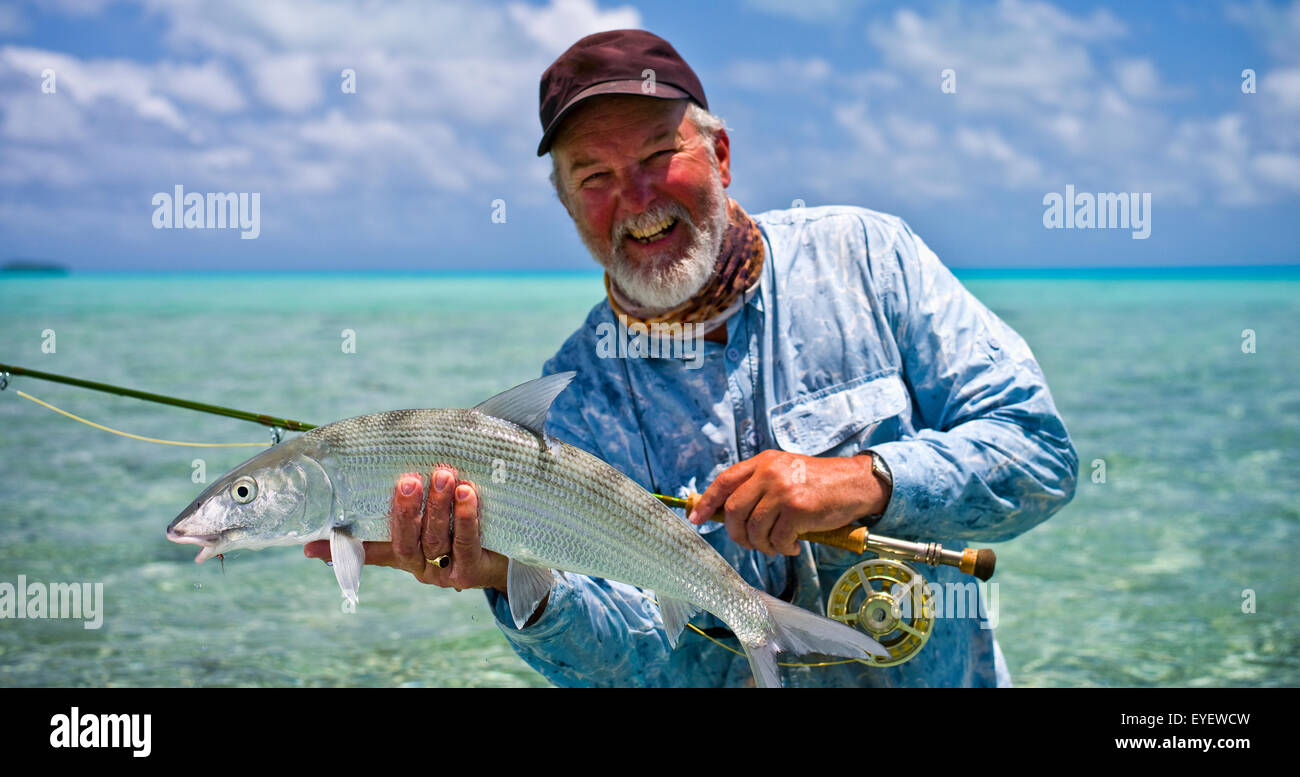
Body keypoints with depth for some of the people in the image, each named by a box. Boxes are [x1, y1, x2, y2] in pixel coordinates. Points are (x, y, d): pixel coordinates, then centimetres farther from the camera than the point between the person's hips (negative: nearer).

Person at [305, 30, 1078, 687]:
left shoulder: (862, 256, -2)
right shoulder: (573, 405, -2)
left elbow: (1040, 451, -6)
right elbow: (675, 666, -10)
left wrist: (866, 482, -22)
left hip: (940, 676, 1)